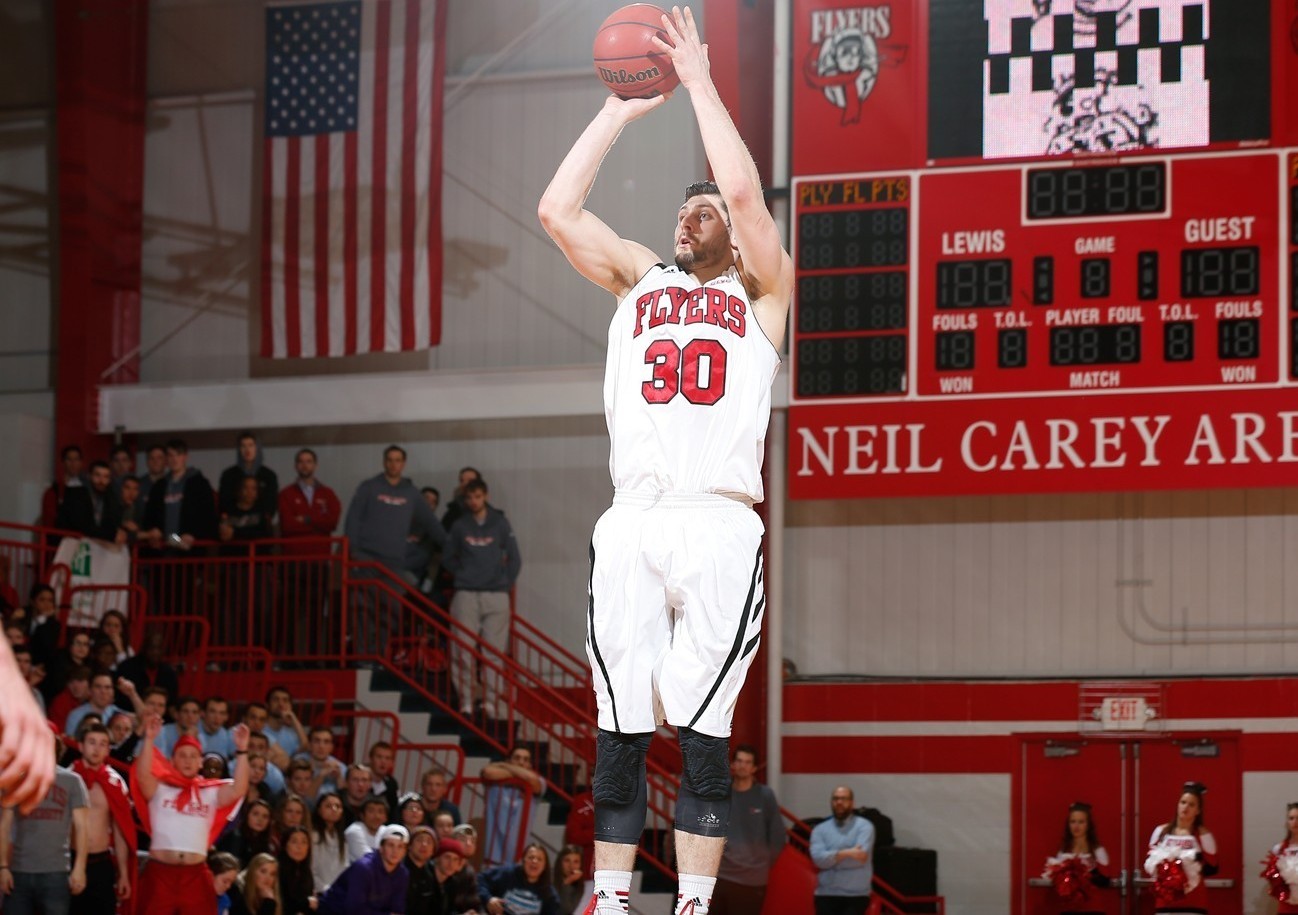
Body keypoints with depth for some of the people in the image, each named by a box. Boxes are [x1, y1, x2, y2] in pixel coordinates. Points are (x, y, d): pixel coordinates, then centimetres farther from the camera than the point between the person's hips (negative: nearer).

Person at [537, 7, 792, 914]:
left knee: (702, 728, -5)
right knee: (621, 729, 0)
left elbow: (745, 191, -5)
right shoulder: (639, 279, 22)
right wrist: (621, 108, 11)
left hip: (719, 526, -3)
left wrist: (700, 81, 2)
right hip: (631, 525, 3)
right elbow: (557, 209, 9)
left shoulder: (761, 291, 13)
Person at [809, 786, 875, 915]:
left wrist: (831, 859, -8)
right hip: (826, 894, 3)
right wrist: (845, 854, -22)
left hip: (856, 895, -3)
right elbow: (818, 858, -8)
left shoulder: (864, 826, 0)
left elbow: (860, 856, -15)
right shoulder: (820, 830, 9)